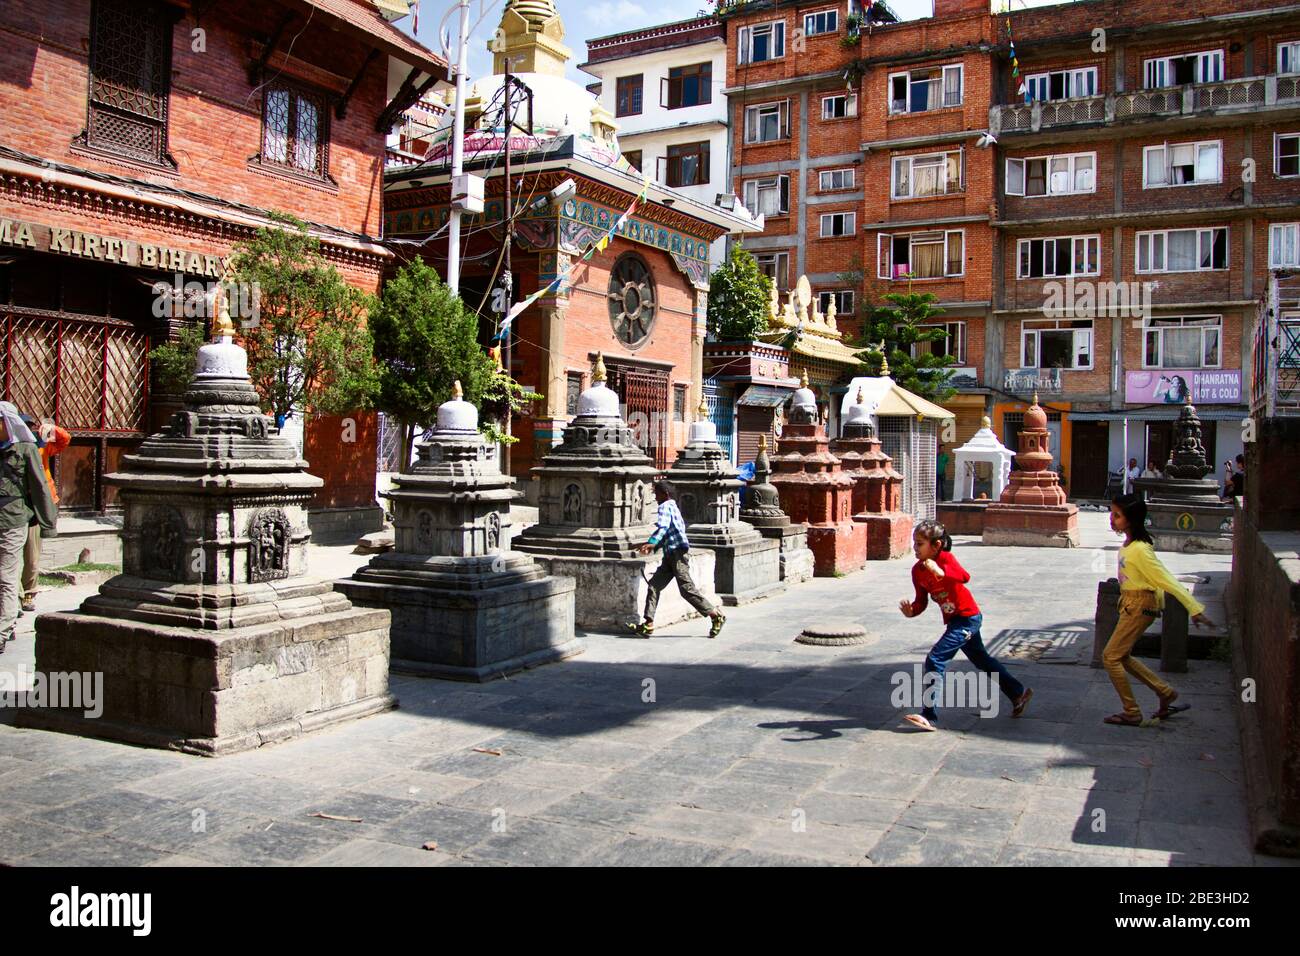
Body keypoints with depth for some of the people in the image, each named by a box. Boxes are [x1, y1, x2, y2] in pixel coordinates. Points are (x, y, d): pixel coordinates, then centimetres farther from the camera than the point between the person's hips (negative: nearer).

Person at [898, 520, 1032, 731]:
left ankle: (929, 716, -14)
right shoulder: (917, 570, -1)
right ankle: (1018, 693, 43)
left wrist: (941, 572, -55)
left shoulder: (945, 557, -21)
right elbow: (922, 601, 2)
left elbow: (964, 577, -39)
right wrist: (911, 611, -19)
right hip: (954, 619, 9)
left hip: (967, 618, -9)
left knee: (935, 660, -16)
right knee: (981, 660, 24)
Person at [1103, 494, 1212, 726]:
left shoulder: (1139, 550, -22)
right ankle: (1166, 693, 25)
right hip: (1131, 603, 9)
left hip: (1139, 605, -9)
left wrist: (1195, 609, -21)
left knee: (1111, 657, -4)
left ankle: (1132, 713, 5)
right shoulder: (1128, 544, 5)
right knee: (1121, 656, 16)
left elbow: (1167, 580, -22)